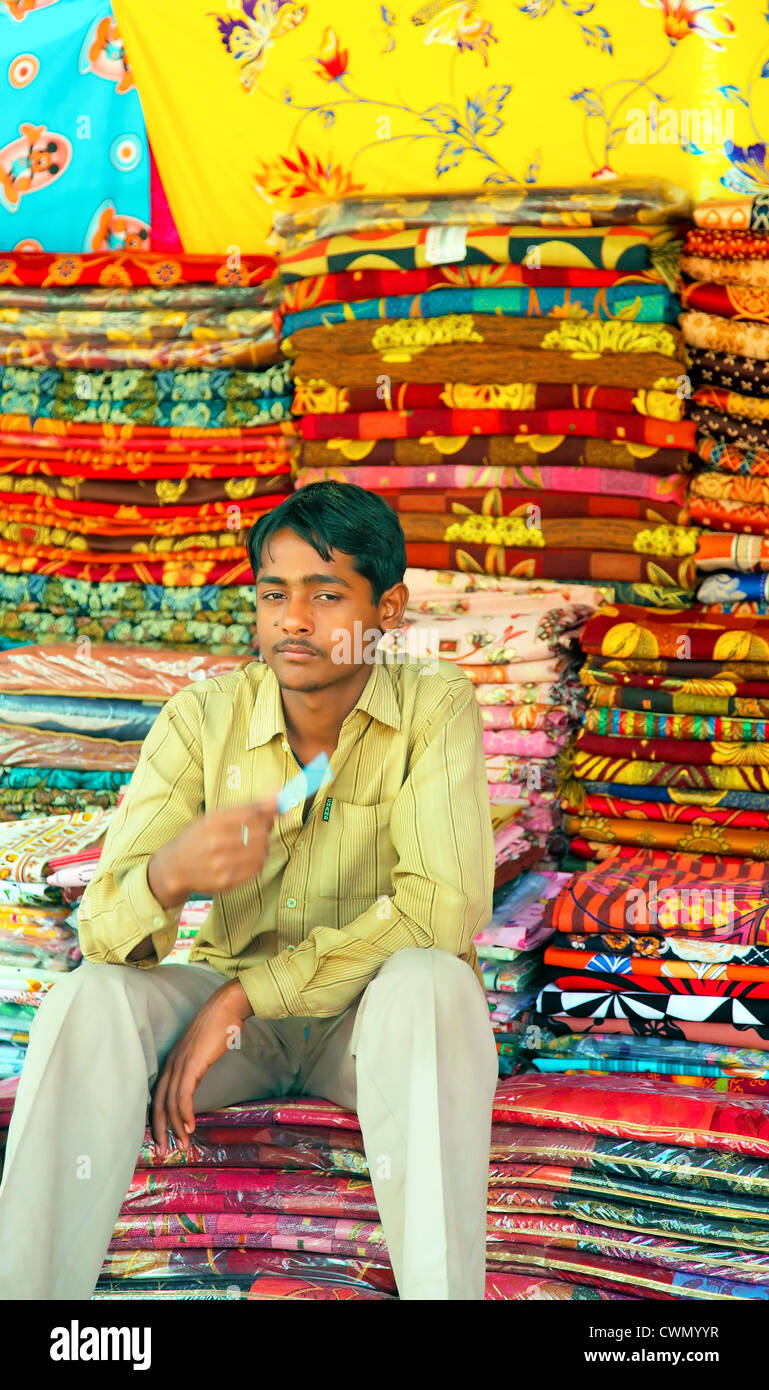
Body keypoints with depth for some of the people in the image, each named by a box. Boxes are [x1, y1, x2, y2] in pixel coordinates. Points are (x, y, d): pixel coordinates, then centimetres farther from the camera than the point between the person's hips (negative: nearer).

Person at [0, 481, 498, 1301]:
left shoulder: (435, 706, -15)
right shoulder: (201, 719, -9)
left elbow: (445, 906, -26)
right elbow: (105, 932, -16)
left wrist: (246, 993, -24)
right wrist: (168, 875, -42)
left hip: (371, 1012, -2)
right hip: (234, 998, 2)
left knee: (429, 984, -36)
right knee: (90, 998, -27)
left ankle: (443, 1289, -31)